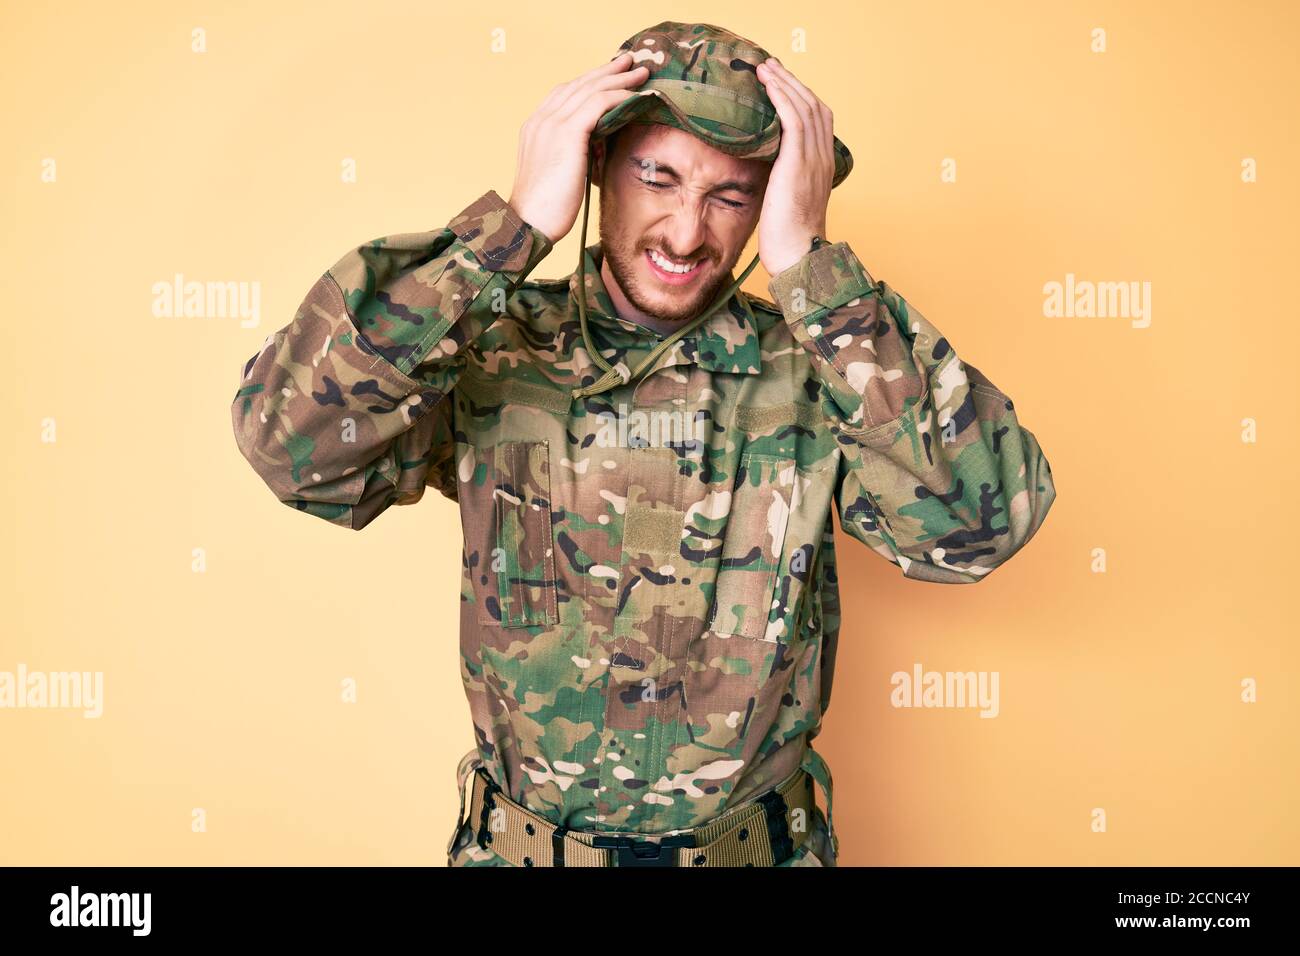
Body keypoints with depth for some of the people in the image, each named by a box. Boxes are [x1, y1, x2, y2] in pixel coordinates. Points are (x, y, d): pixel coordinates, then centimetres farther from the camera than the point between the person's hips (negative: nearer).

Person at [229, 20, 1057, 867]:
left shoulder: (810, 368, -13)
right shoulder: (493, 349, -12)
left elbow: (982, 523, -27)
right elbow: (291, 445, -26)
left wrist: (807, 259, -28)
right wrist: (513, 224, -28)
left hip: (754, 846, 0)